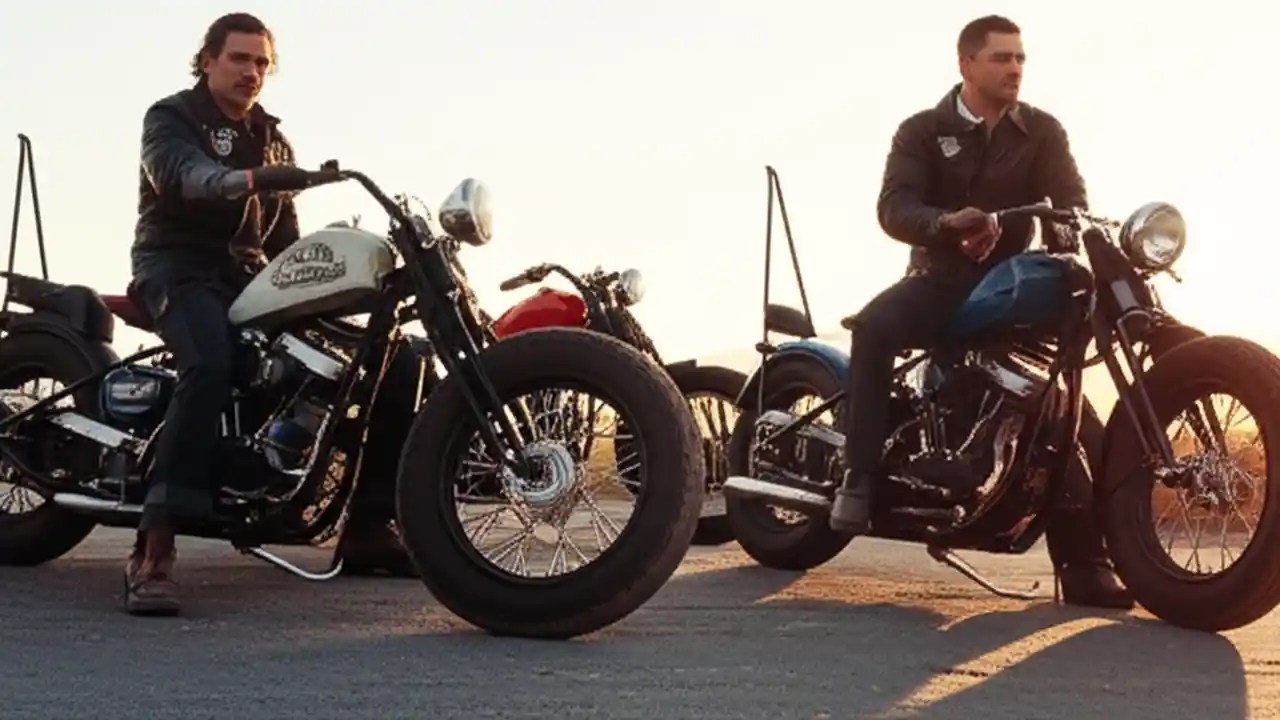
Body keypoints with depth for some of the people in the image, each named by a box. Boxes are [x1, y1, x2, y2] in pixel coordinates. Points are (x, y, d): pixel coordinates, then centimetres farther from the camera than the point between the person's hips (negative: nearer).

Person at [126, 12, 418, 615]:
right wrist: (251, 179, -45)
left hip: (250, 277, 7)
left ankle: (368, 526, -1)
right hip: (181, 268, -7)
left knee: (391, 358, -5)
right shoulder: (171, 117, 1)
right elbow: (184, 175, -24)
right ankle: (154, 551, -44)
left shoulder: (273, 141, 23)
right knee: (211, 367, -41)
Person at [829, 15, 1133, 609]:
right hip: (940, 278, -2)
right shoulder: (923, 132, 1)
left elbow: (1071, 201, -5)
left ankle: (1082, 560, -7)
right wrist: (947, 222, -36)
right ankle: (860, 480, -31)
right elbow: (893, 208, -14)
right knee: (873, 327, -34)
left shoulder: (1042, 132, 7)